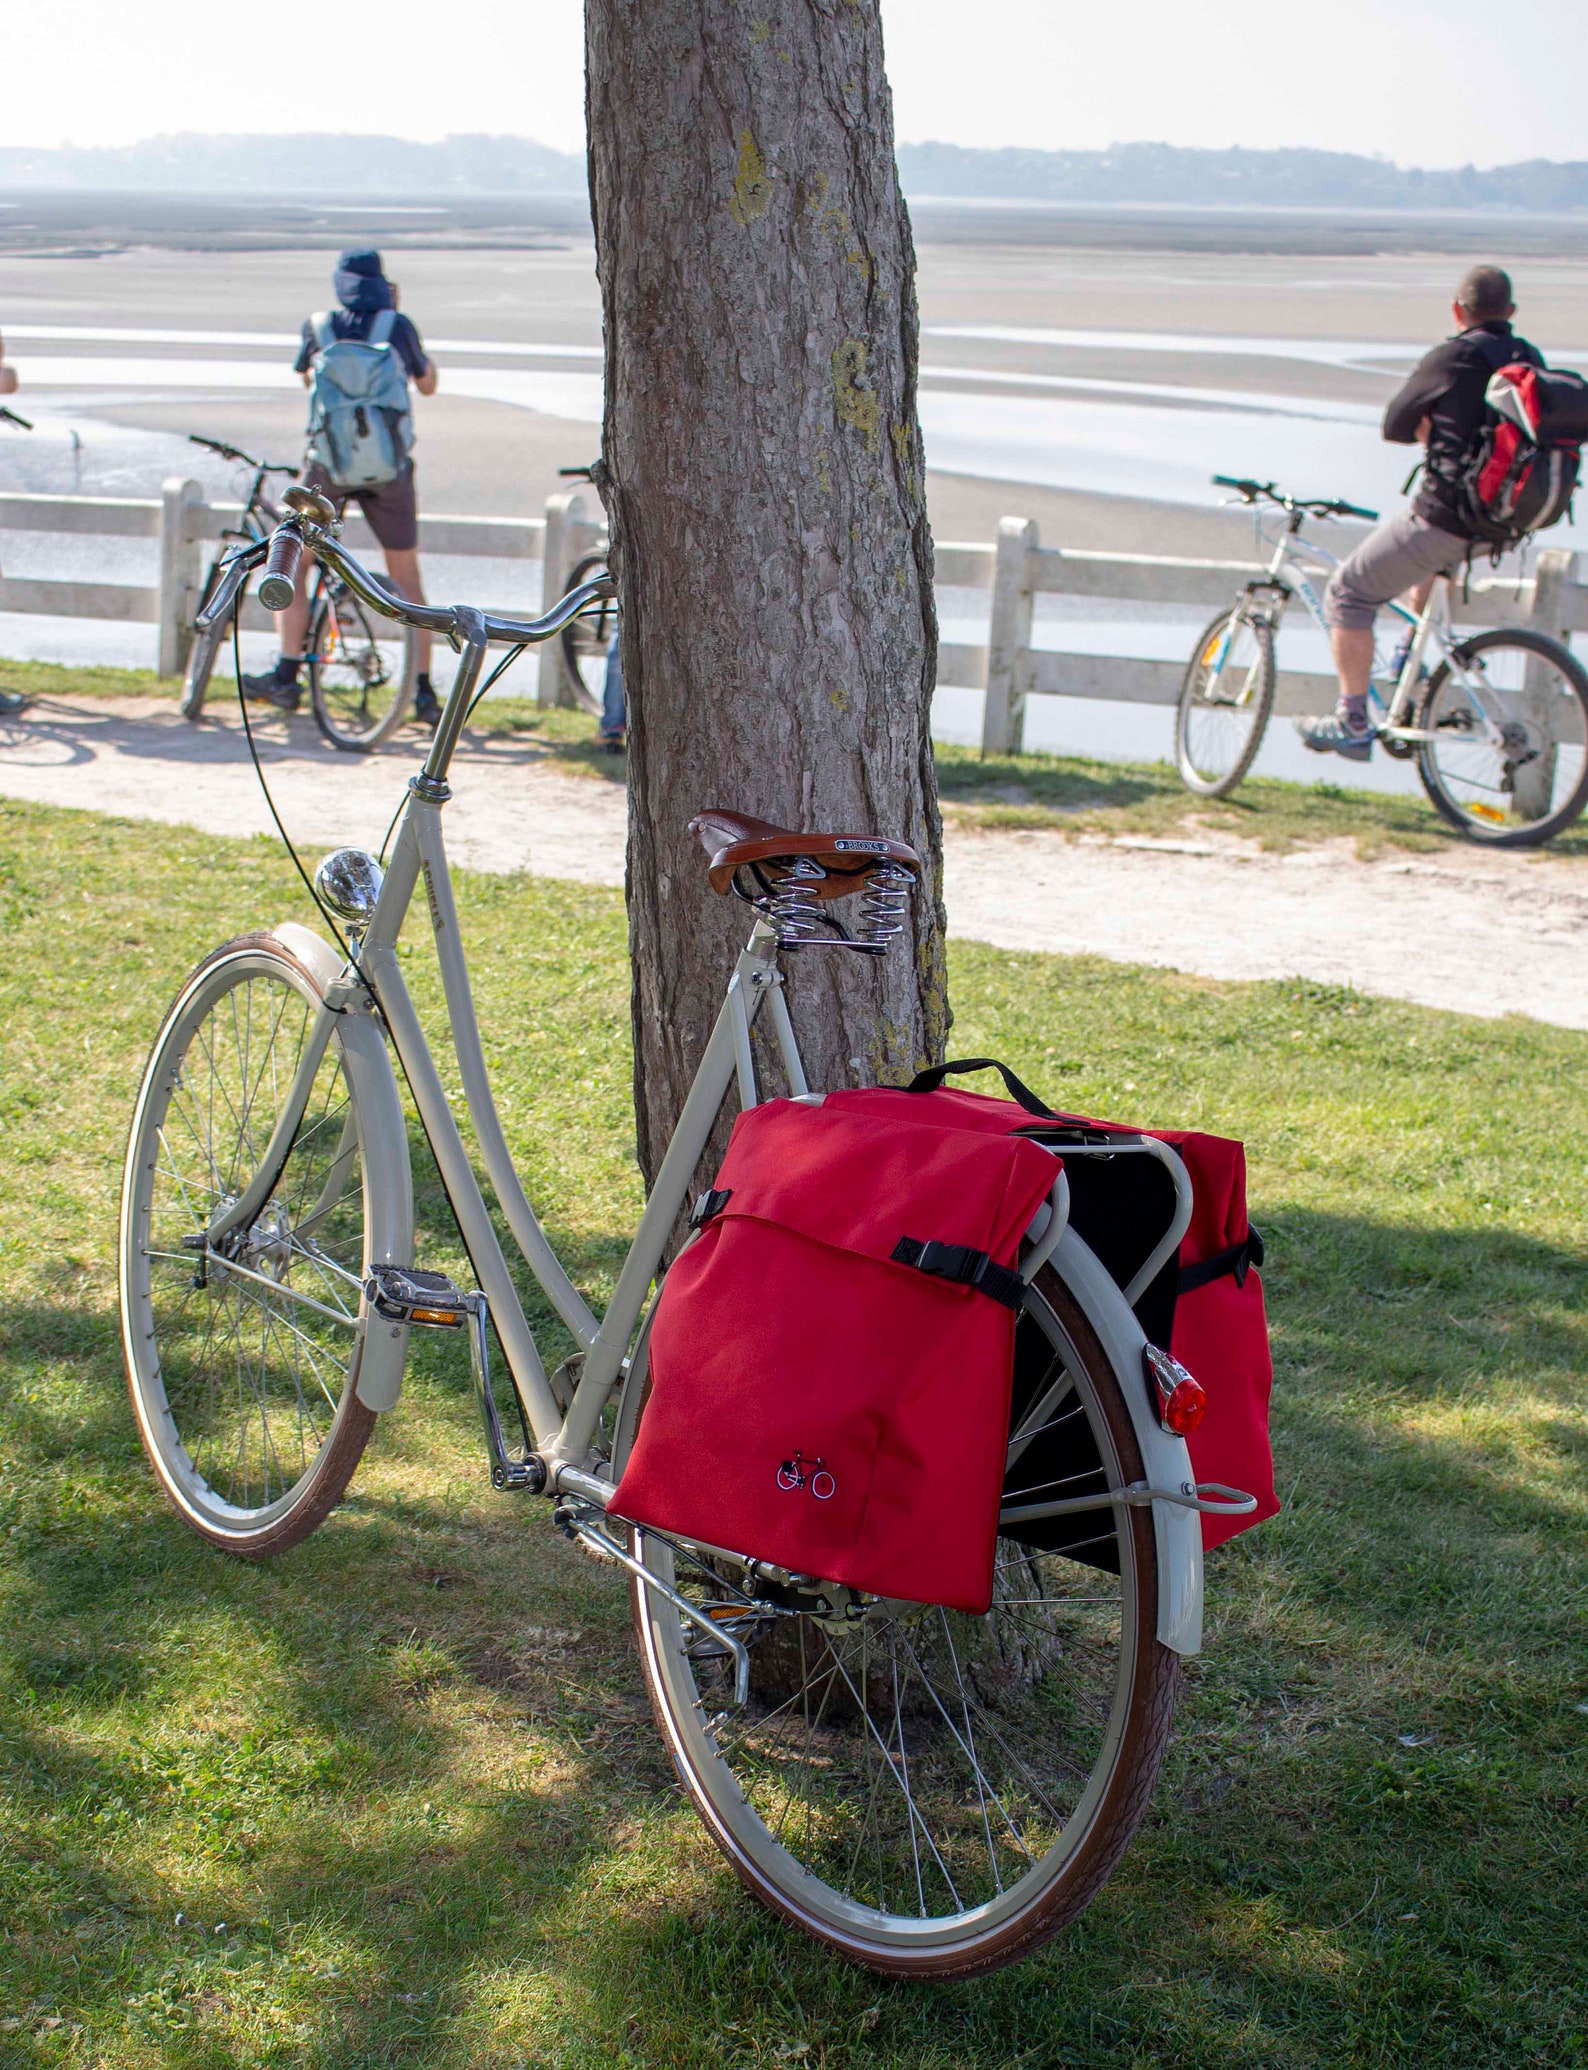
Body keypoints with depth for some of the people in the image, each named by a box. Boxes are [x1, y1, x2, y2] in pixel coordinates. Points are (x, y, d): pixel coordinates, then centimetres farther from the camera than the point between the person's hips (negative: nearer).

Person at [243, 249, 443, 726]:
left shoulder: (318, 327, 3)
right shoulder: (398, 325, 1)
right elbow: (427, 385, 18)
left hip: (331, 463, -1)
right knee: (406, 578, 10)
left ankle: (287, 677, 6)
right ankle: (423, 692, 7)